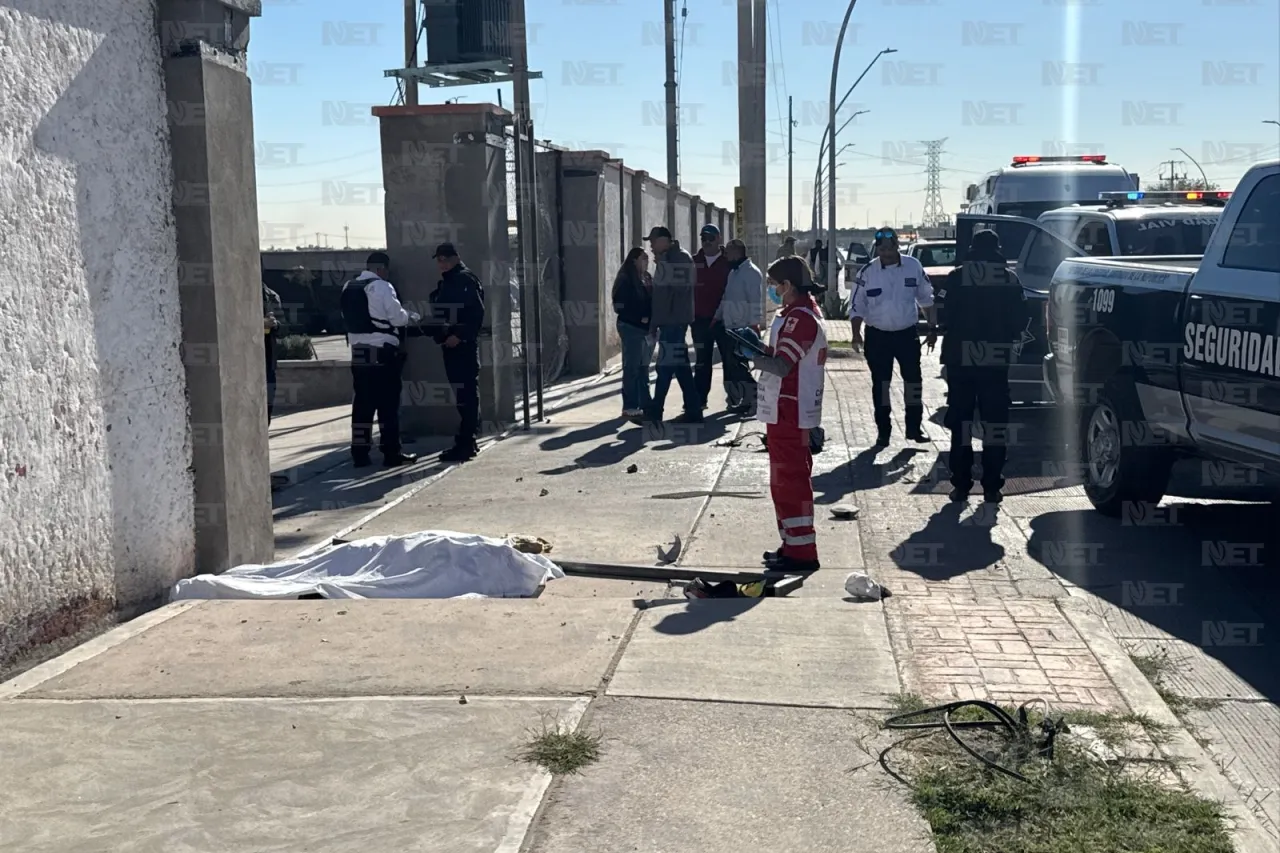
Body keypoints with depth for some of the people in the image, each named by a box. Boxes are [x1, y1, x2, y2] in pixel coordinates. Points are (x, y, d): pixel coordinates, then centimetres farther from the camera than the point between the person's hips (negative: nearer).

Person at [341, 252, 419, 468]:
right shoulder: (382, 287, -10)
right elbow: (397, 317, -11)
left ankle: (359, 453, 9)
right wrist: (411, 316, 10)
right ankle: (391, 453, 3)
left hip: (358, 352, 6)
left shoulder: (348, 288, 10)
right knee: (388, 404, 0)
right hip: (382, 352, -6)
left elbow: (349, 318, 17)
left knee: (362, 403, 8)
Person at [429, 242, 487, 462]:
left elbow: (477, 312, -19)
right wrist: (439, 333, 10)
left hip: (464, 344, -10)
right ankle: (469, 440, 20)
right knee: (464, 392, 13)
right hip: (450, 343, 10)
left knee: (465, 392, -9)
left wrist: (459, 335, -23)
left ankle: (465, 443, -9)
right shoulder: (446, 283, 19)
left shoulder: (466, 279, -10)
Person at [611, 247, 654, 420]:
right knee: (632, 368, -4)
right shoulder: (625, 280, -8)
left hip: (647, 328, 7)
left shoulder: (647, 279, 14)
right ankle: (629, 406, -1)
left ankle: (645, 403, 20)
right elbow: (620, 307, -13)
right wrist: (639, 318, -18)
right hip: (631, 328, -7)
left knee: (643, 367, 13)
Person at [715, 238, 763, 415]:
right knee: (731, 365, 10)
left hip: (743, 328, -9)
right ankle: (737, 400, 18)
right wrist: (718, 317, 19)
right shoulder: (733, 271, 17)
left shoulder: (751, 272, -12)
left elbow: (755, 301, -17)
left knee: (739, 366, -8)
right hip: (730, 327, 9)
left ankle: (753, 401, 0)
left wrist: (753, 325, -22)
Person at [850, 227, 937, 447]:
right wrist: (856, 334, -16)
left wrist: (933, 328, 5)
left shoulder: (913, 267, -3)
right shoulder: (867, 272, -6)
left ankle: (914, 427, 20)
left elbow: (927, 300, 6)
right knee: (880, 384, 5)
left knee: (913, 381, 6)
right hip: (877, 336, -1)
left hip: (907, 334, 1)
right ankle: (883, 431, 16)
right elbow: (857, 307, -3)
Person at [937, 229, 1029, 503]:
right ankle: (992, 486, 6)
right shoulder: (1010, 279, -1)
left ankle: (961, 484, 7)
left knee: (960, 420, 7)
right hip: (996, 359, 1)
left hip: (961, 357, 0)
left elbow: (945, 313, -4)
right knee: (995, 421, 7)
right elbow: (1021, 319, 1)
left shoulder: (957, 277, -4)